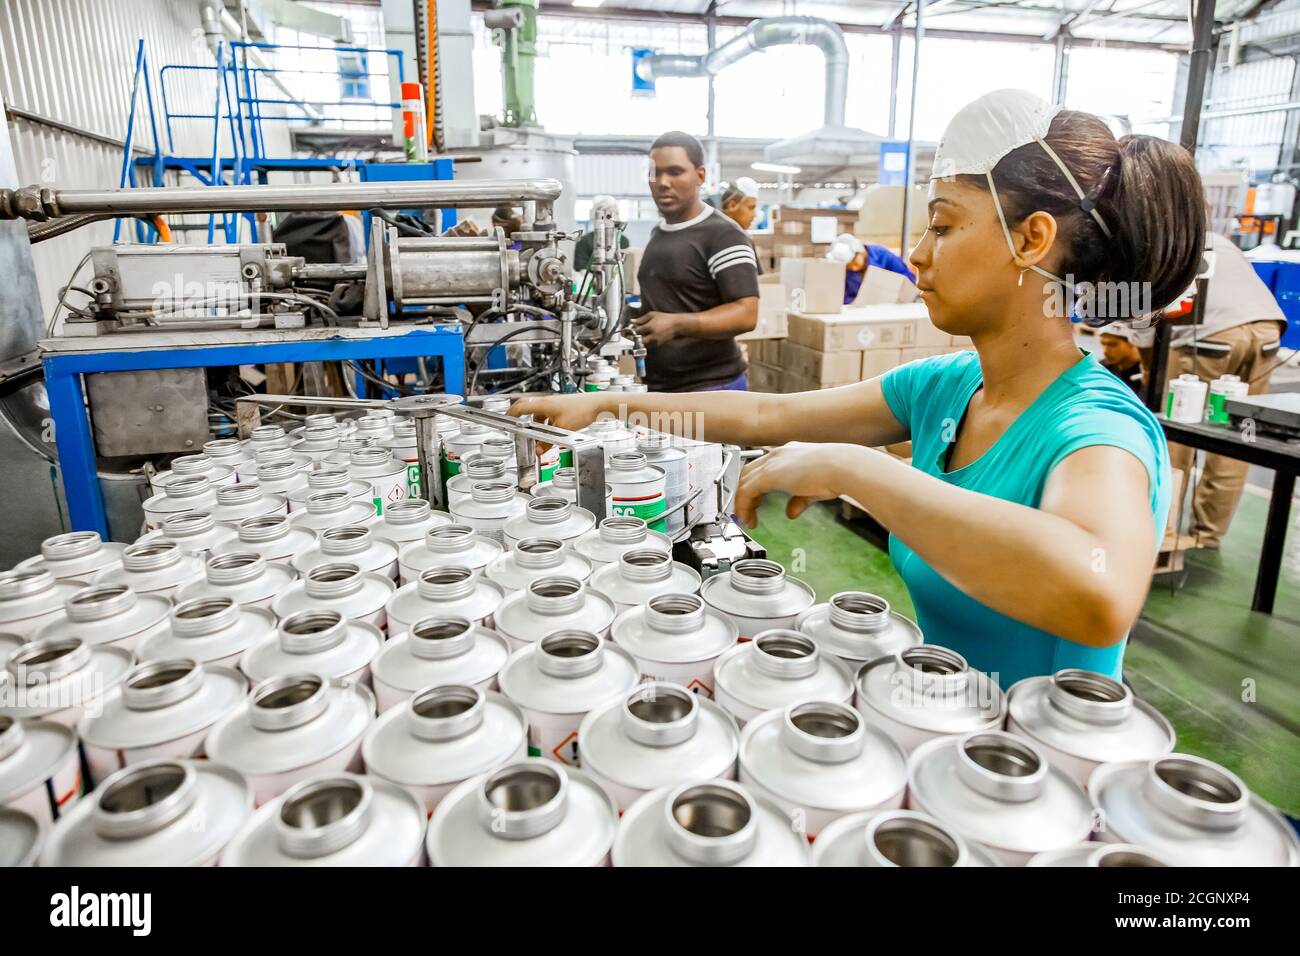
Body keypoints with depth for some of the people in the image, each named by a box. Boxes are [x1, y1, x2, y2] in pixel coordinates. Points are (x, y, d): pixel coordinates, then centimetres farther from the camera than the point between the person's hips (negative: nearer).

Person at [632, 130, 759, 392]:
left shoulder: (723, 235, -12)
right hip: (655, 388, 8)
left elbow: (745, 314, -20)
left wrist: (677, 325, -32)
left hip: (709, 389, -8)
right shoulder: (658, 233, 15)